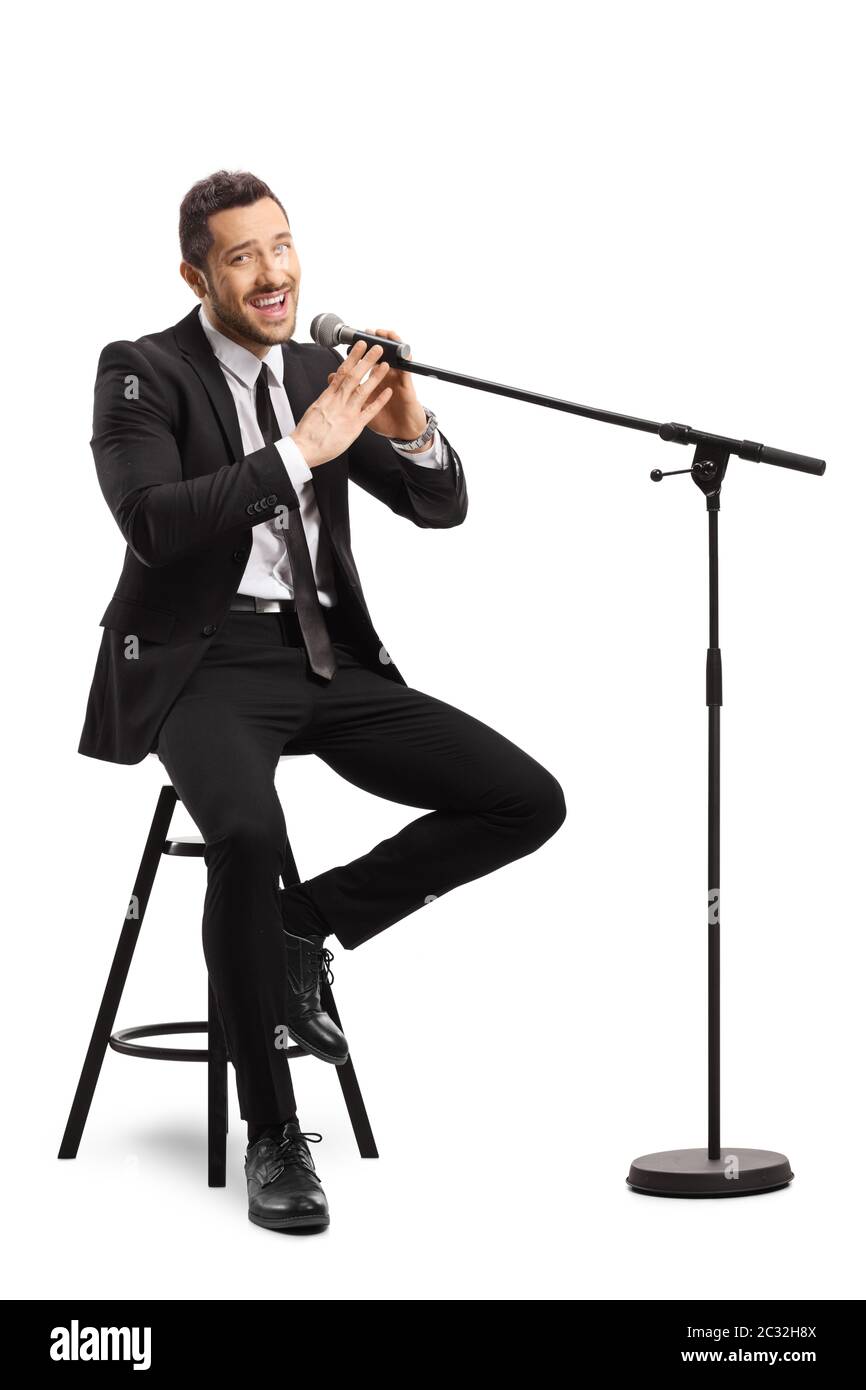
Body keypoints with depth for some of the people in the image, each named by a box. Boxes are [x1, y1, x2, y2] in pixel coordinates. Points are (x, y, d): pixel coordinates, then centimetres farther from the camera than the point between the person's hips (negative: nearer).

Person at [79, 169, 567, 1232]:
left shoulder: (319, 370, 13)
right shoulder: (141, 372, -2)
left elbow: (442, 507, 11)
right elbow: (151, 521, -19)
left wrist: (407, 426, -11)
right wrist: (301, 451, -23)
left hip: (329, 660, 6)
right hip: (205, 661, -5)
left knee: (529, 802, -8)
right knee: (248, 835, -36)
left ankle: (307, 923, 6)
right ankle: (271, 1136, -21)